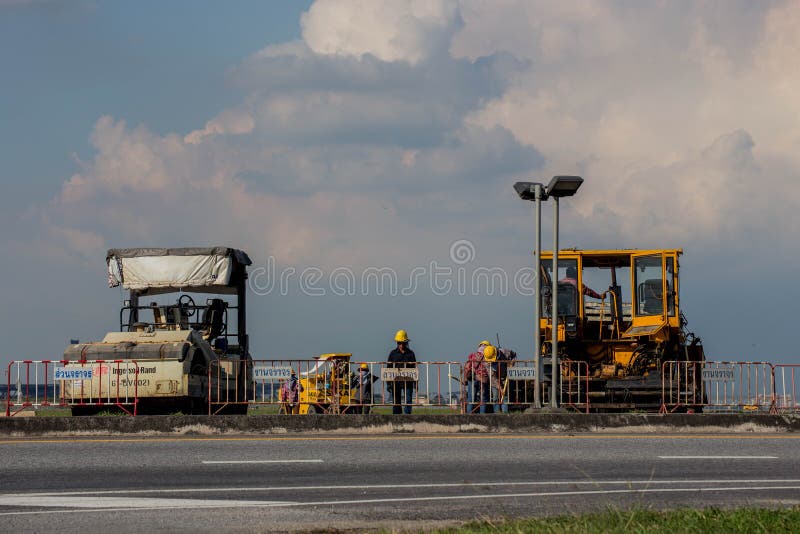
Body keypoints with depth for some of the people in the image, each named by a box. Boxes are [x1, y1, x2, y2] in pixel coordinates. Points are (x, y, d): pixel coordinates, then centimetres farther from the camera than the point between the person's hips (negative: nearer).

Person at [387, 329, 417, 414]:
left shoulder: (410, 354, 7)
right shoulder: (393, 354, 6)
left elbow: (414, 368, 10)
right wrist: (388, 383, 1)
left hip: (408, 382, 0)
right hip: (396, 382, 0)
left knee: (408, 401, -7)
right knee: (396, 402, 3)